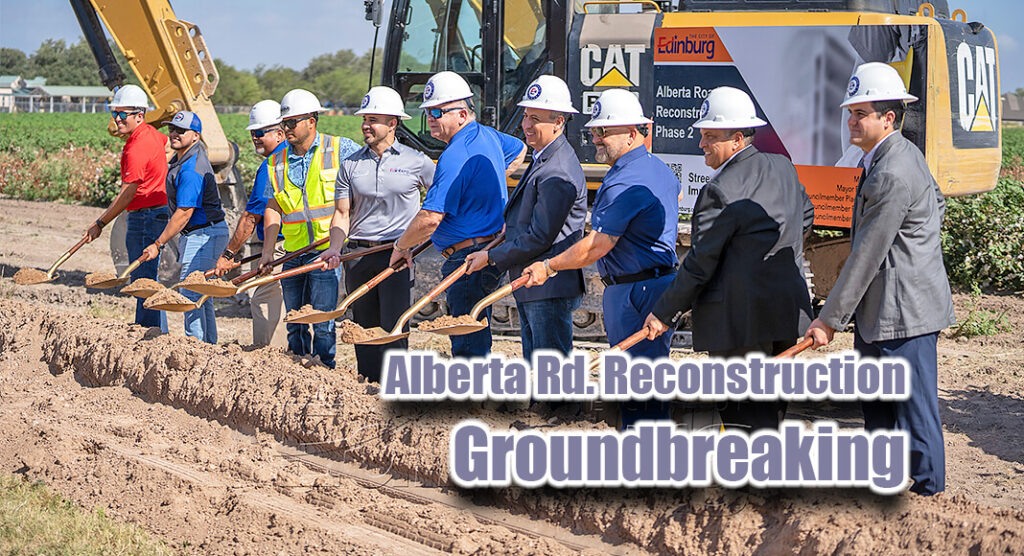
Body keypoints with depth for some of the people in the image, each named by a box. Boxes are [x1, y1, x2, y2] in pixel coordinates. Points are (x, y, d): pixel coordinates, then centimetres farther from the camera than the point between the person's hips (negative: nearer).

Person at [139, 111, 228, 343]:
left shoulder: (191, 170, -23)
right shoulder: (184, 157, 10)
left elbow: (184, 213, -25)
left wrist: (158, 244, -21)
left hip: (204, 235, -11)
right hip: (194, 235, 11)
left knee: (190, 295, -11)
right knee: (200, 294, 15)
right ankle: (209, 346, 22)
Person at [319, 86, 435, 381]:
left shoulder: (417, 162, 1)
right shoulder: (350, 165, 8)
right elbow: (342, 214, 6)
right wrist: (335, 247, -10)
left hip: (397, 254, -3)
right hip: (358, 255, 3)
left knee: (392, 328, -10)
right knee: (364, 329, 7)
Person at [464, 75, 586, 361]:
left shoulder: (558, 174, -21)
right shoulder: (544, 159, 13)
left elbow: (540, 238, -21)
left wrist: (491, 257, -12)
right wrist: (511, 225, 10)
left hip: (550, 290, -11)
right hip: (531, 288, 11)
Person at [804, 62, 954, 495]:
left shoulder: (891, 175, -23)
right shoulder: (901, 153, 9)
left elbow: (866, 256, -21)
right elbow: (937, 204, 26)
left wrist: (831, 318, -15)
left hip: (904, 311, -11)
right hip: (882, 311, 11)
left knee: (913, 407, -2)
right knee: (877, 406, 18)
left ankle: (927, 490, 8)